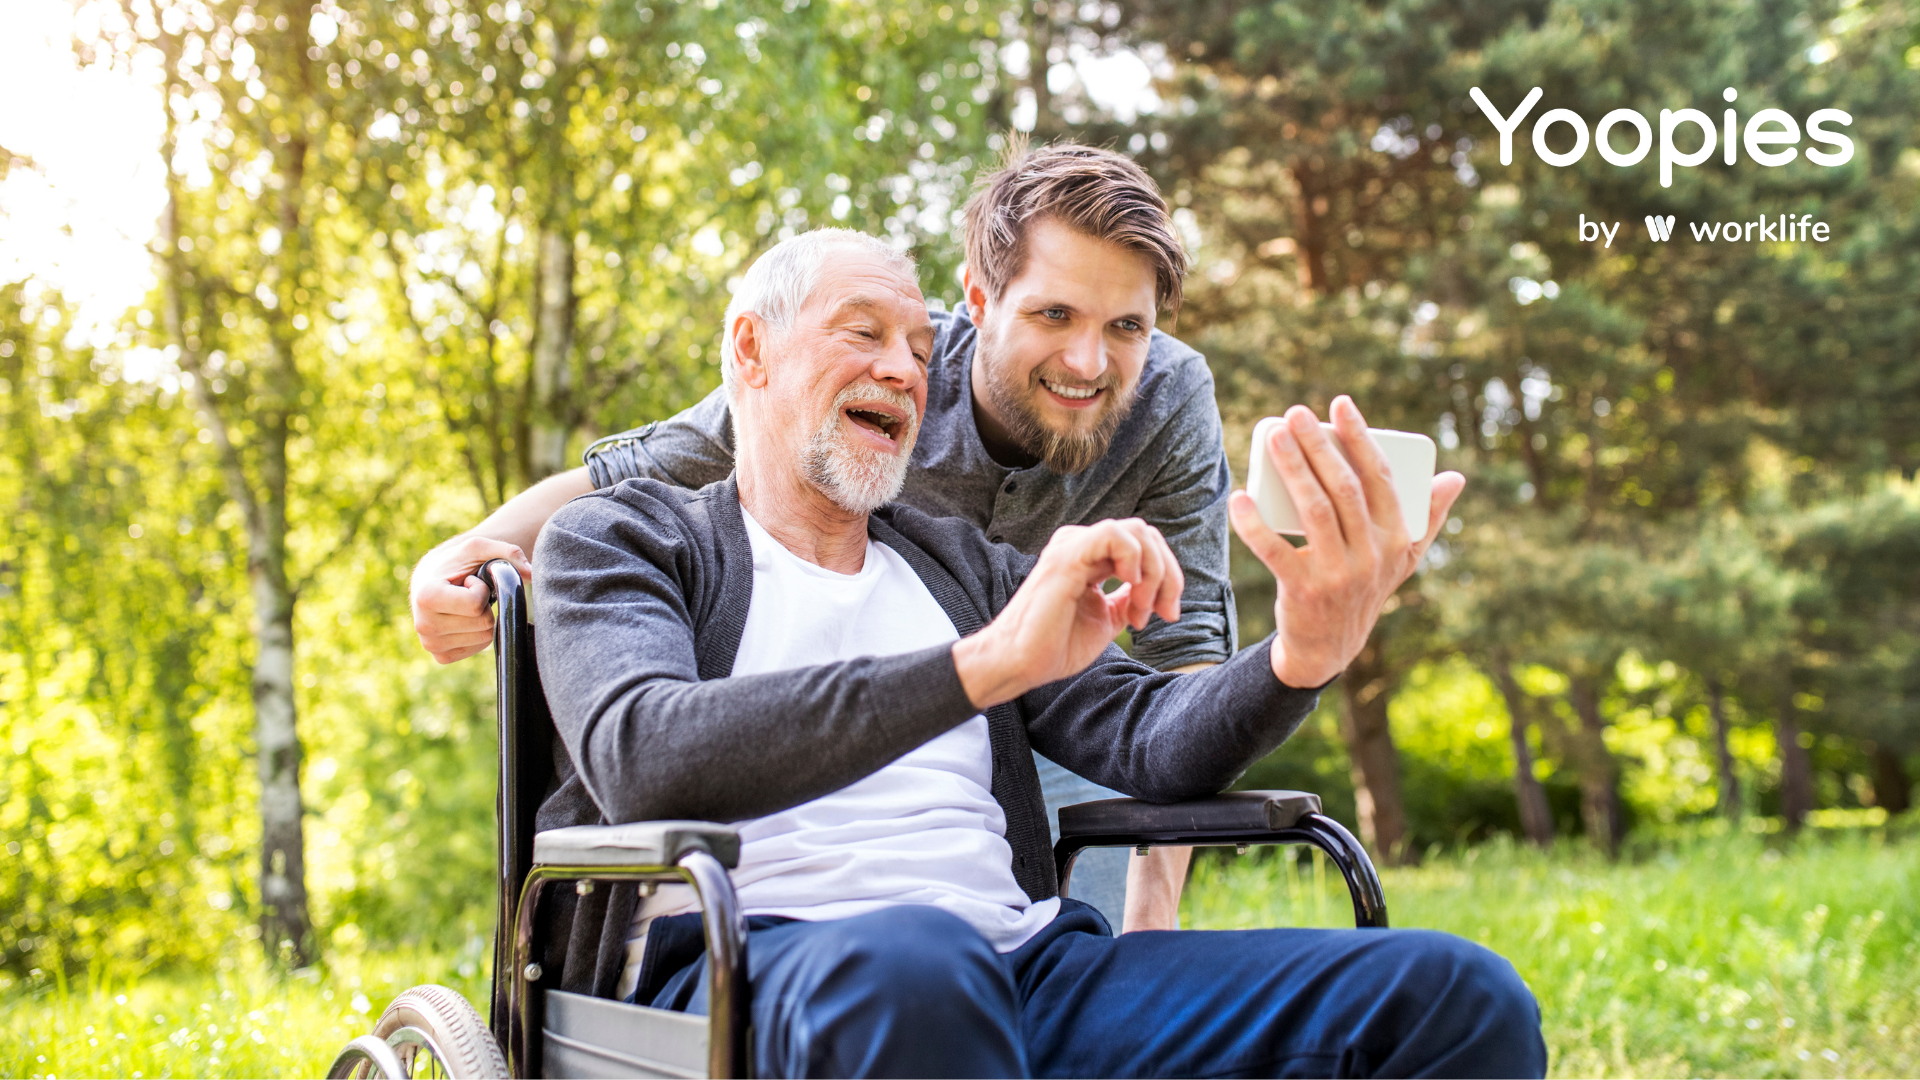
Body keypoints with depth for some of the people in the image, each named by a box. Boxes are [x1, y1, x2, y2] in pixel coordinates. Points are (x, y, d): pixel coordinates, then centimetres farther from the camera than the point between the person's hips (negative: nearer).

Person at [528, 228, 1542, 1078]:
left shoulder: (964, 566, 27)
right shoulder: (619, 538, 12)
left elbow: (1145, 735, 12)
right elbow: (642, 757, -11)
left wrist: (1304, 653, -12)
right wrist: (989, 660, -22)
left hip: (1024, 959, 5)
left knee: (1457, 994, -15)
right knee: (909, 962, -42)